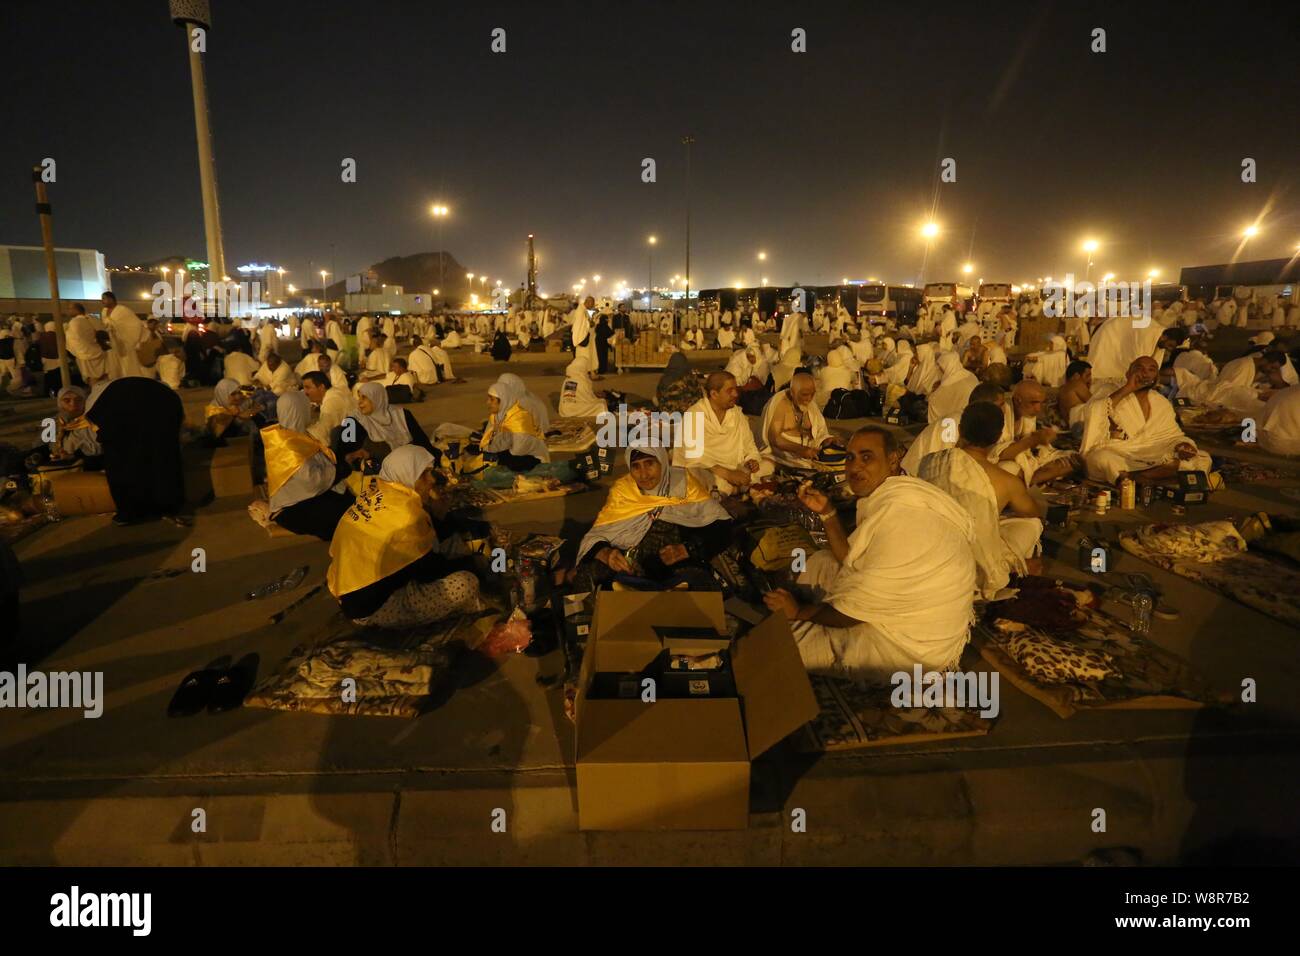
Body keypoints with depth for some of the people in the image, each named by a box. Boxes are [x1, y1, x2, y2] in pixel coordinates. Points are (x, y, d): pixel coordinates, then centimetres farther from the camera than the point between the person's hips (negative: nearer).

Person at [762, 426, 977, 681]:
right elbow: (851, 562, 11)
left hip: (915, 644, -10)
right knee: (820, 562, 16)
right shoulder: (883, 498, 2)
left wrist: (800, 611, -9)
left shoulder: (900, 513, -29)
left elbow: (860, 605, -24)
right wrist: (826, 512, 2)